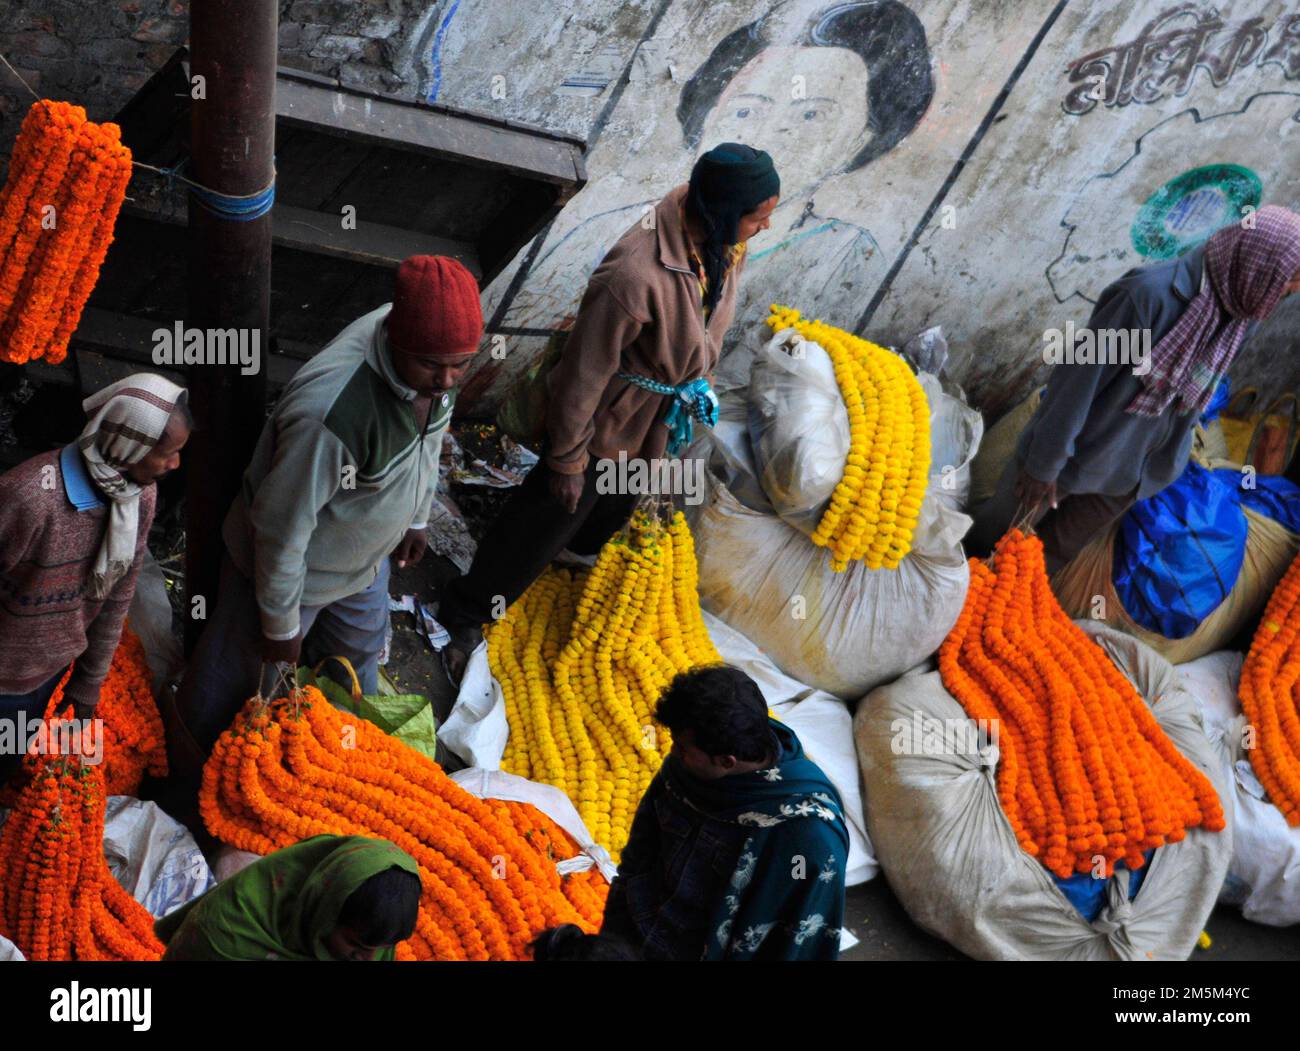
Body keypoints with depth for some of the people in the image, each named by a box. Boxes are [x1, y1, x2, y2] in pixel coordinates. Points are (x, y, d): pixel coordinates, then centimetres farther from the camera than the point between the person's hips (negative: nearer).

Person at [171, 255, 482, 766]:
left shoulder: (431, 345, -21)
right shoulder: (331, 412, -45)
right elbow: (283, 527, -30)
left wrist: (416, 516, 17)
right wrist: (281, 624, -17)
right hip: (290, 565, -7)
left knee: (358, 656, 33)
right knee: (232, 685, 18)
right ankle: (191, 777, 47)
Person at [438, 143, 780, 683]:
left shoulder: (723, 241, -18)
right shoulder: (634, 276, -43)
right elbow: (585, 373, -30)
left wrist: (697, 380, 20)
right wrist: (567, 460, -18)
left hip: (663, 416, 7)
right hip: (609, 419, -7)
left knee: (611, 512, 34)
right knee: (546, 520, 14)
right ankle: (463, 619, 36)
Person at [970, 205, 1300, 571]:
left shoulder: (1243, 314, -12)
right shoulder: (1153, 294, -34)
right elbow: (1081, 375, -26)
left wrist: (1160, 464, 13)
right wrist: (1045, 461, -20)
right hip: (1073, 454, -5)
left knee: (1062, 548, 25)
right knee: (1002, 528, 19)